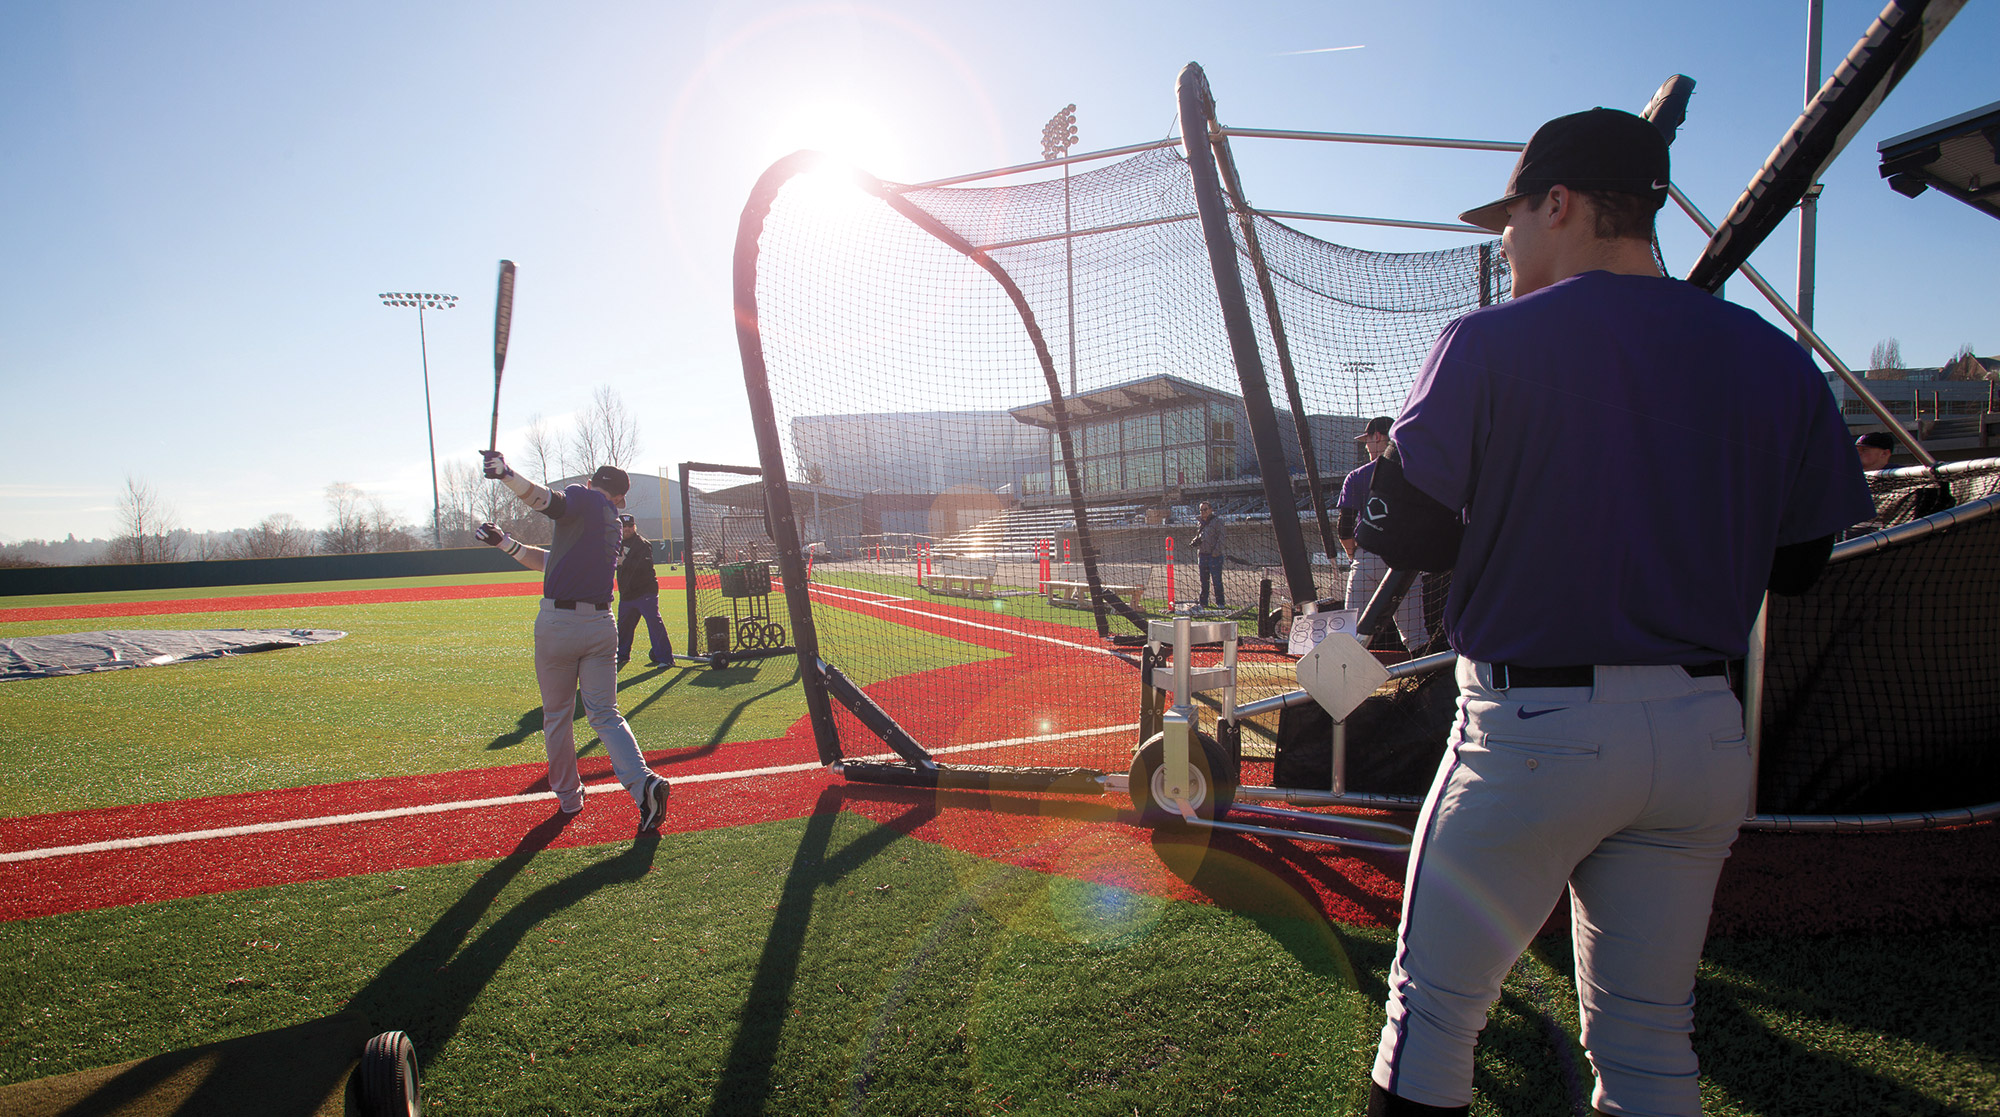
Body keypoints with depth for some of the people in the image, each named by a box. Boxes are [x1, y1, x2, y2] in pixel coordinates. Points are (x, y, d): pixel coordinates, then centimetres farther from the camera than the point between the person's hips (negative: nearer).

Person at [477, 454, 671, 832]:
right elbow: (552, 560, 20)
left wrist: (507, 475, -35)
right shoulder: (613, 523, 17)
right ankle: (643, 782, -15)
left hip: (558, 624, -5)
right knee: (605, 714, 6)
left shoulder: (583, 497, -2)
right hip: (601, 624, 5)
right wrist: (506, 542, 20)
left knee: (557, 715, 13)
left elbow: (549, 501, -27)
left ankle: (568, 795, 24)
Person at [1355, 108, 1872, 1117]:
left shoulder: (1490, 344, -9)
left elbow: (1406, 535, -9)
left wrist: (1367, 498, 11)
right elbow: (1797, 565, 10)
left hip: (1534, 727, -5)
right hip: (1708, 733, 6)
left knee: (1432, 1007, 11)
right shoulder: (1773, 359, 6)